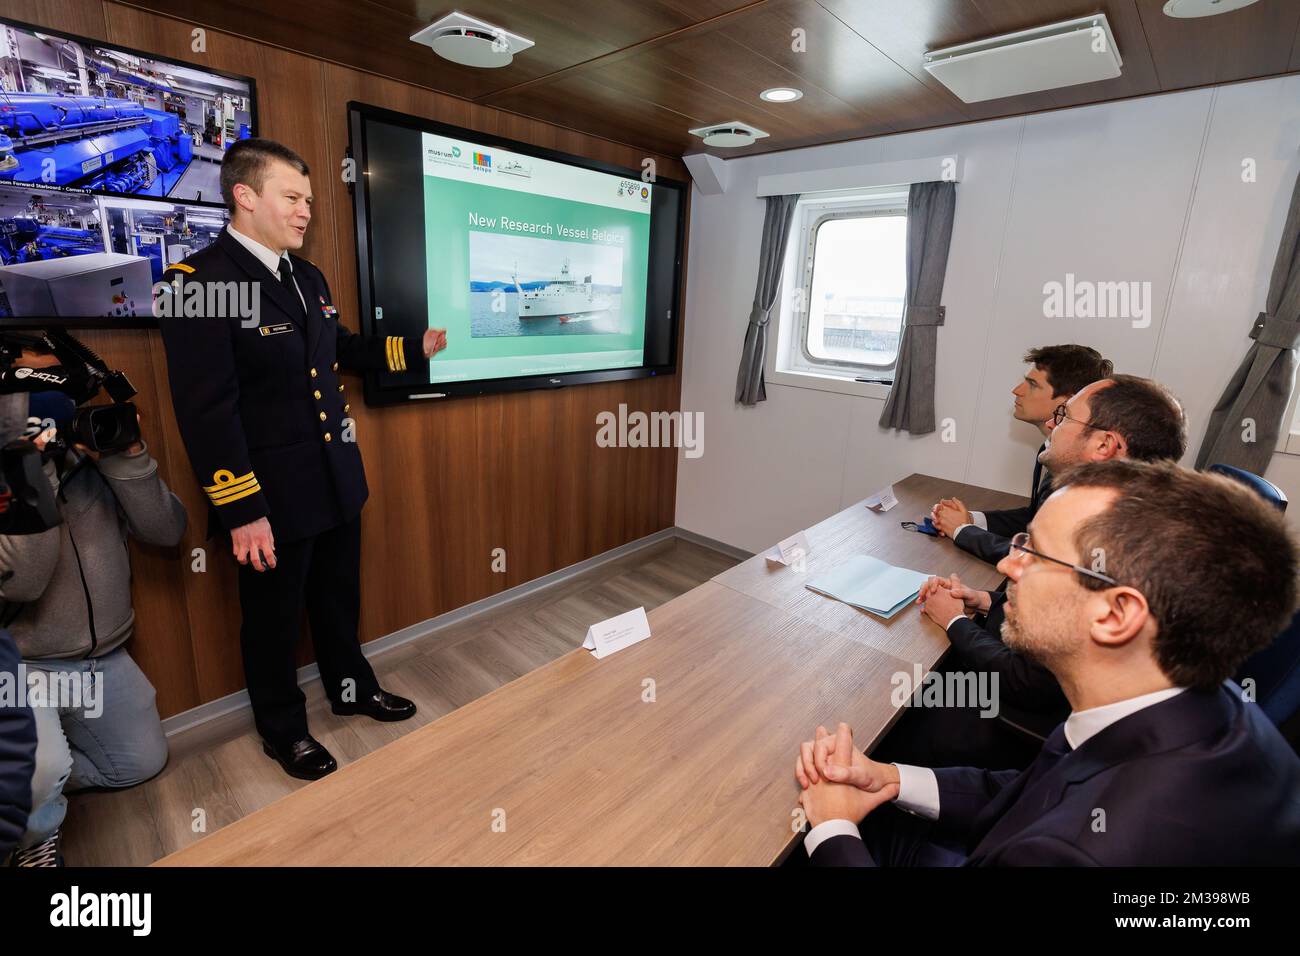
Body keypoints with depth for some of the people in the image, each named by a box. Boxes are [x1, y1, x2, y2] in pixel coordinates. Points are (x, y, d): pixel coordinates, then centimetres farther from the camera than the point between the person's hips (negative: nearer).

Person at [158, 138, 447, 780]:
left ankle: (351, 688, 45)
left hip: (337, 481, 8)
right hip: (271, 496, -7)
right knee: (274, 618, 14)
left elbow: (342, 349, 23)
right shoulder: (197, 281, -17)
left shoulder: (308, 277, 9)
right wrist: (241, 513, -21)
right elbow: (206, 410, -20)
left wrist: (419, 348, 11)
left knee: (339, 598, 23)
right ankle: (283, 730, 36)